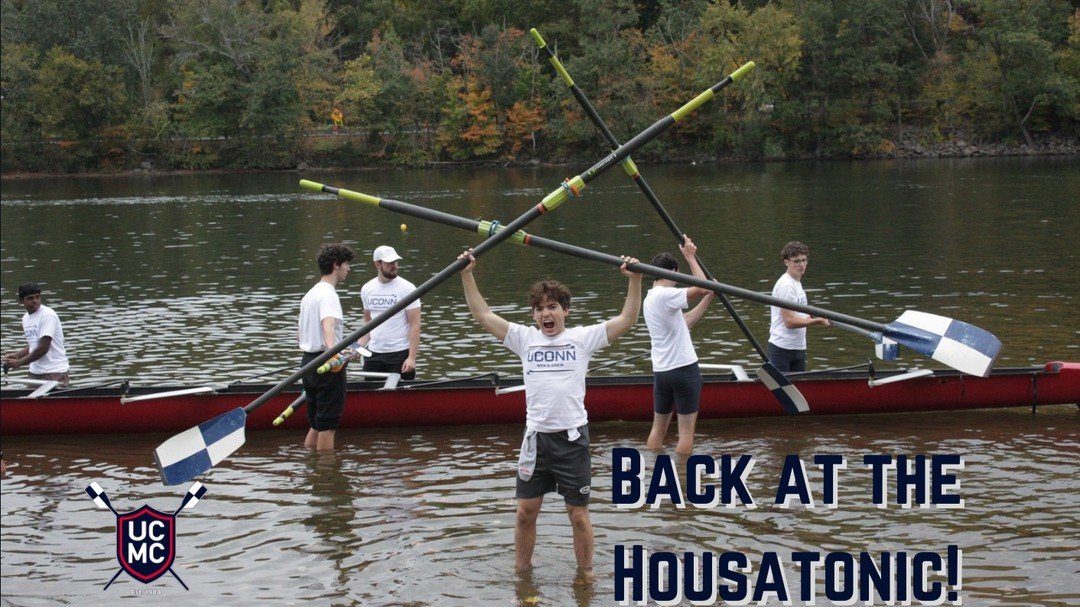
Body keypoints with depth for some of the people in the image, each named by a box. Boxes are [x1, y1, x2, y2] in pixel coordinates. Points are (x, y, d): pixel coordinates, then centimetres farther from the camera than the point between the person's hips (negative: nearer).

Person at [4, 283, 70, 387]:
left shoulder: (47, 315, -13)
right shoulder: (26, 318, 13)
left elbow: (43, 348, -18)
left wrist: (19, 362, -12)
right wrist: (17, 355, 2)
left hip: (54, 372, -8)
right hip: (34, 372, 8)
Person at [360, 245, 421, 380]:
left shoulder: (407, 288, -8)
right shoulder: (367, 289, 6)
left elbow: (415, 324, -11)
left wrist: (412, 357, -18)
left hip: (400, 353, -4)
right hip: (373, 354, 5)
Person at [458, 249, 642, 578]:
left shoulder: (582, 338, 0)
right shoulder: (525, 339, 6)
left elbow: (627, 319, -4)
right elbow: (482, 314, 5)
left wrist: (634, 279, -14)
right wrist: (467, 275, -2)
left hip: (572, 437, -2)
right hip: (536, 437, 2)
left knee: (579, 514, 5)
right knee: (526, 510, 9)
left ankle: (586, 575, 19)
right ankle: (521, 572, 24)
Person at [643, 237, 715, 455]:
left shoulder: (650, 299, 13)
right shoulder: (665, 295, -15)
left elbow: (685, 321, 17)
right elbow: (702, 287, -20)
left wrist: (708, 298, 15)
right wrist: (691, 257, -11)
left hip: (661, 371, 9)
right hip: (684, 369, -9)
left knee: (659, 426, 14)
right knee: (686, 430, -1)